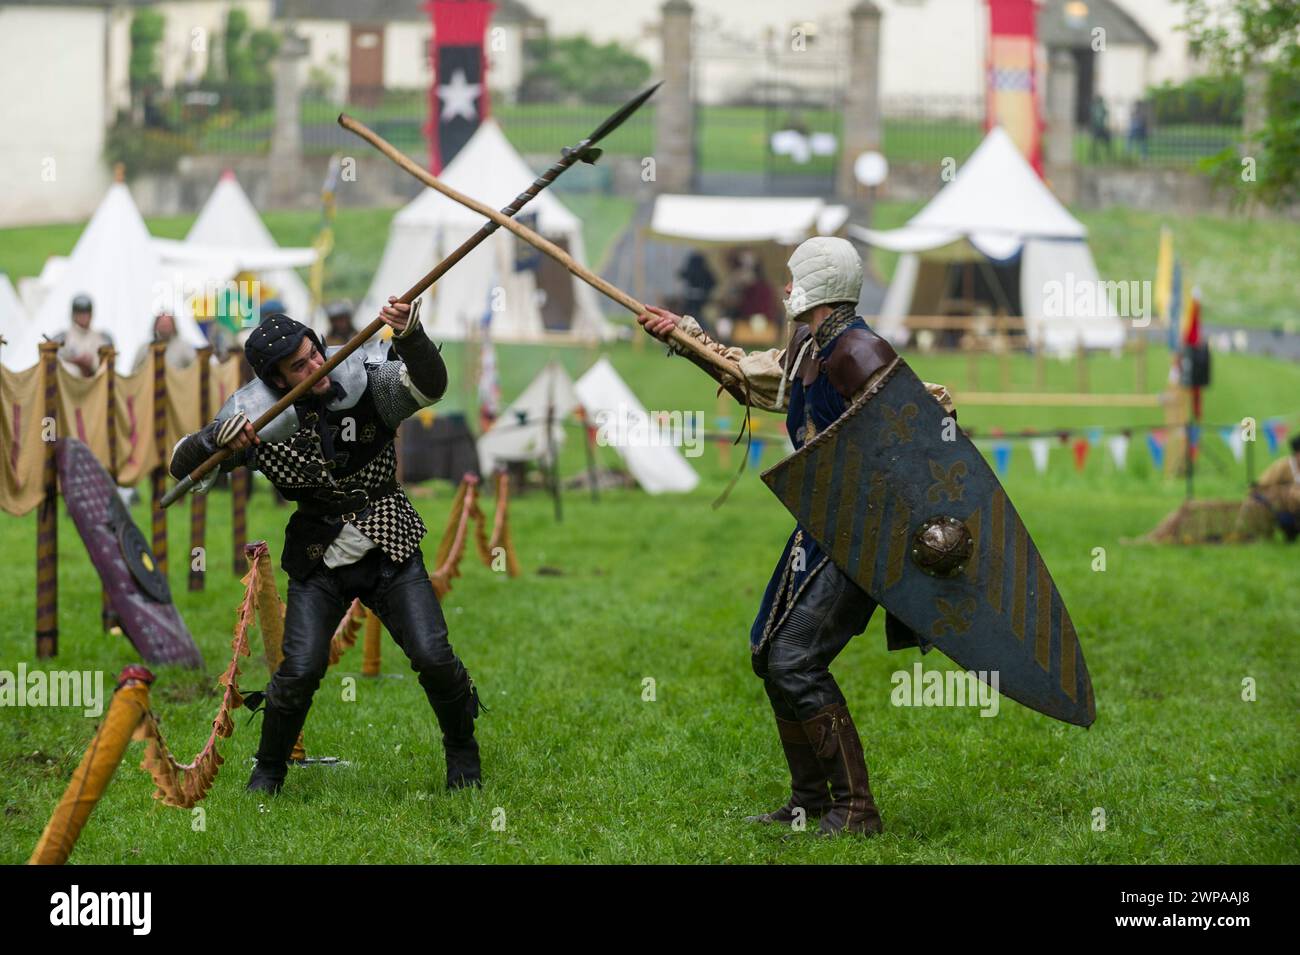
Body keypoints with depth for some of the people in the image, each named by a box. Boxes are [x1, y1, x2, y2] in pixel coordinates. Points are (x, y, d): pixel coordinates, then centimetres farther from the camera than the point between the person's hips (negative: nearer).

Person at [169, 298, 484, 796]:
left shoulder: (368, 386, -14)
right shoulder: (259, 420, -11)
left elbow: (429, 385, -31)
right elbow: (183, 468, -7)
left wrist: (409, 336, -51)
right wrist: (216, 438, -30)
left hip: (390, 552, 0)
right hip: (318, 565, 0)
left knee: (434, 657, -9)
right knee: (299, 672, -11)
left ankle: (462, 750, 19)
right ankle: (268, 770, 14)